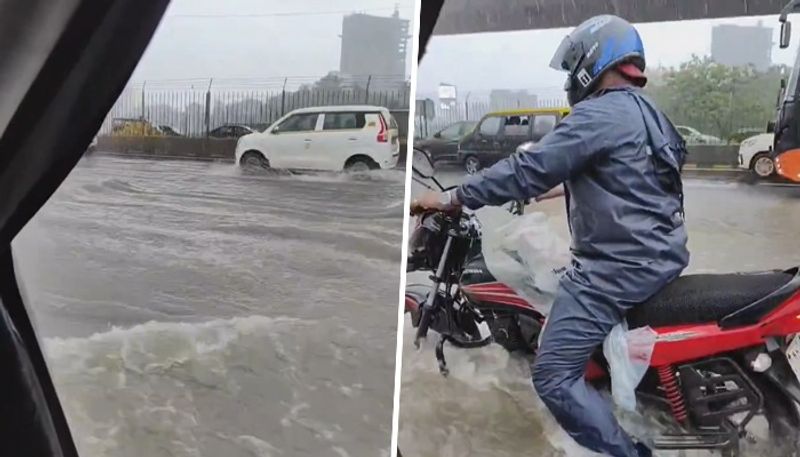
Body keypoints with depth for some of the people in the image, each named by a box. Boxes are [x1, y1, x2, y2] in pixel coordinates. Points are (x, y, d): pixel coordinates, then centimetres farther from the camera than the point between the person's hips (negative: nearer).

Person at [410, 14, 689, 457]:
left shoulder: (597, 115, -16)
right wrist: (557, 188, 29)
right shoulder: (648, 113, 16)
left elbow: (530, 169, -21)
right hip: (661, 253, 11)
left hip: (617, 266, -11)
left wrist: (453, 197, -16)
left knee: (554, 376, -9)